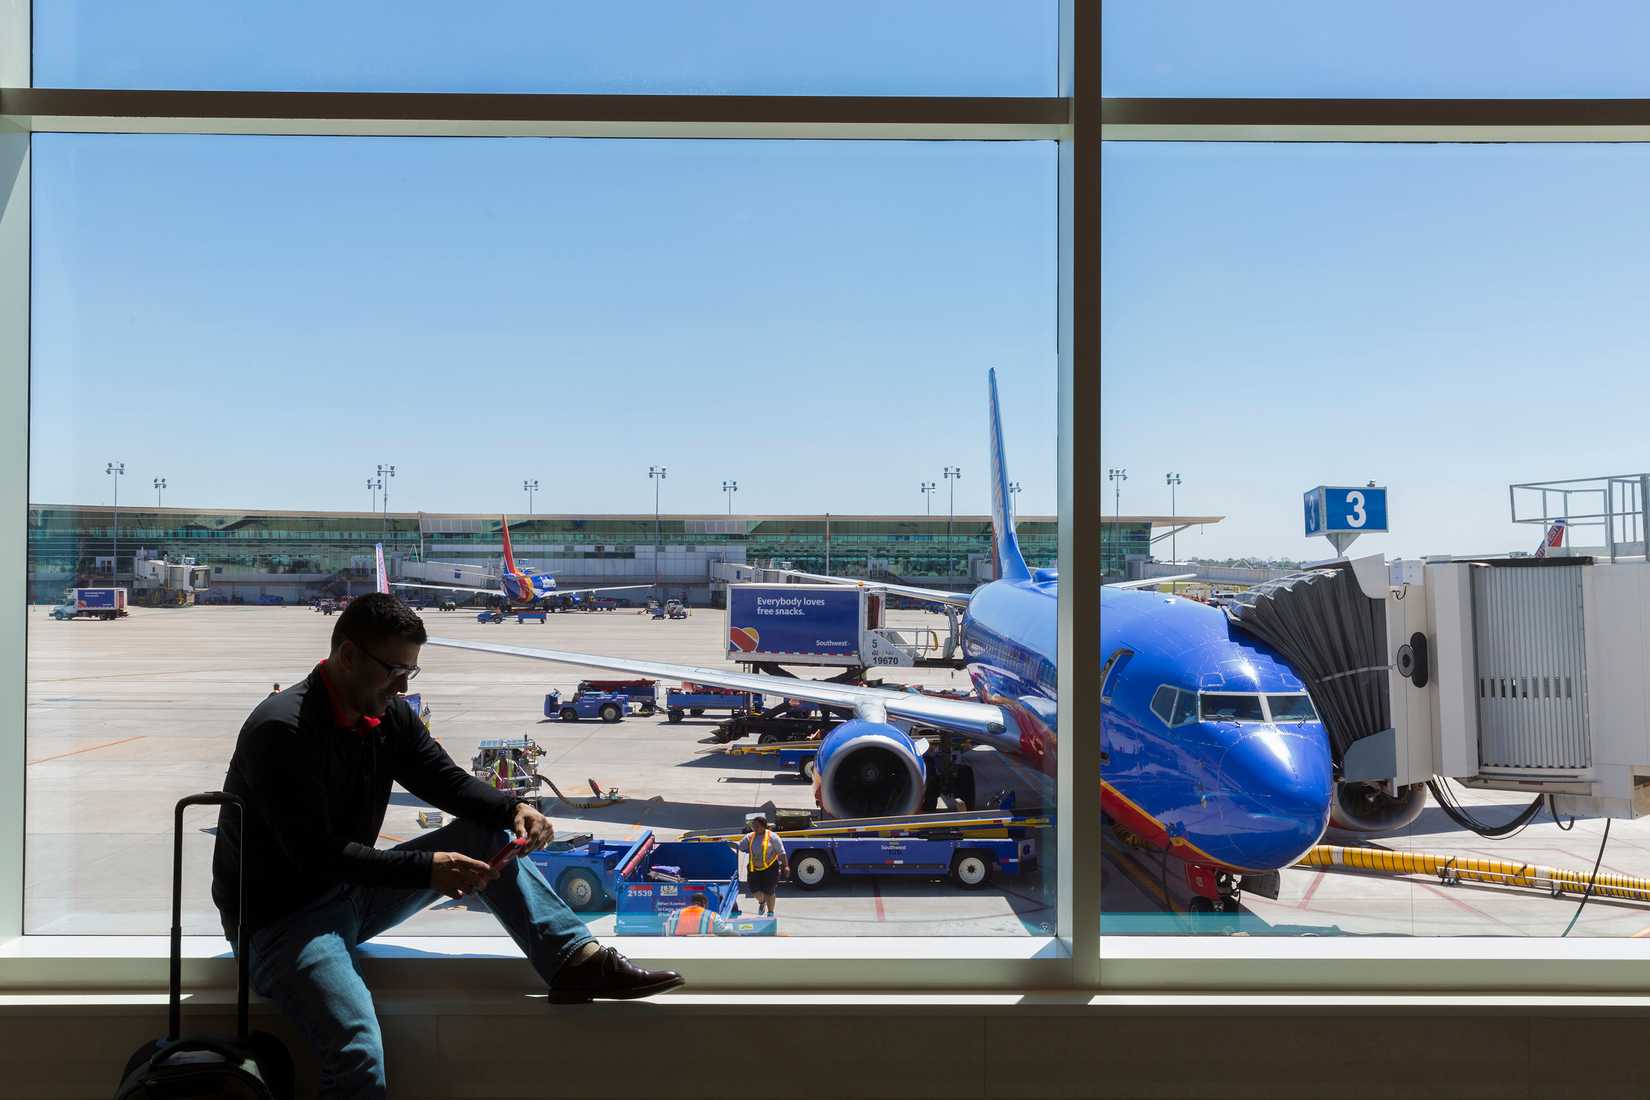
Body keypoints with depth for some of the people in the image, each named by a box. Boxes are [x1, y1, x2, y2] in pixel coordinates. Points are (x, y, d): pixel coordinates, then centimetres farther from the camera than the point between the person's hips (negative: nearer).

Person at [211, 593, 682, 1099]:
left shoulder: (387, 715, 1)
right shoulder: (281, 730, -23)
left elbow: (449, 781, 7)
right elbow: (315, 854, -27)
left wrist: (513, 808, -13)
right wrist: (426, 869, -31)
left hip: (350, 891, 8)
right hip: (279, 918, -8)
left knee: (486, 835, -1)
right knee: (359, 1055, -33)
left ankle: (577, 959, -8)